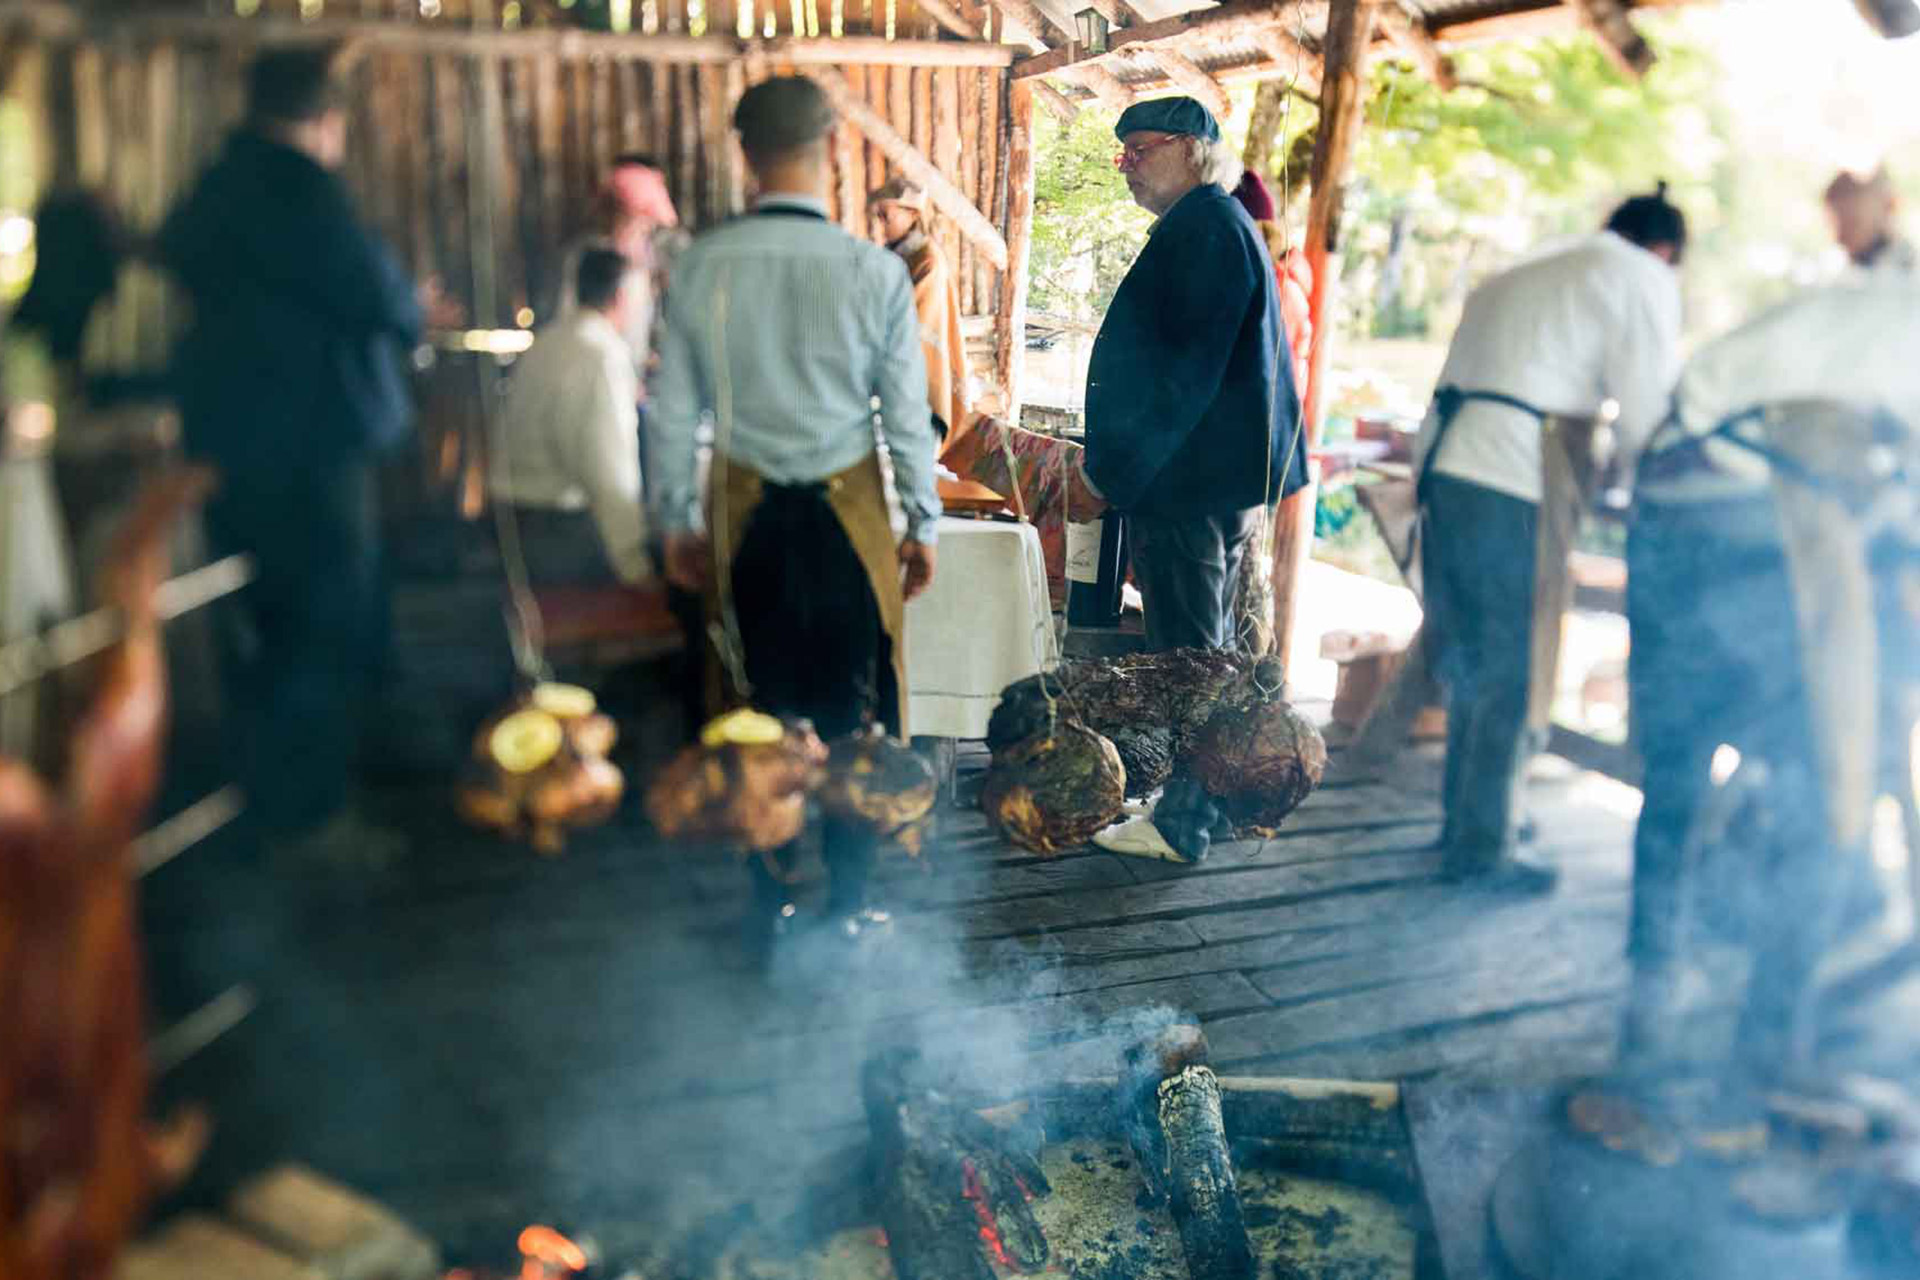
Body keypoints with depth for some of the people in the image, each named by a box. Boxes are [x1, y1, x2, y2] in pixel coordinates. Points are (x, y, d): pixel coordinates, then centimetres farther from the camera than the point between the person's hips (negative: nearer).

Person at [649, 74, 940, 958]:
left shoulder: (701, 266, -4)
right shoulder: (874, 271, -11)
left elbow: (673, 409, 1)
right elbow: (908, 414, -6)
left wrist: (676, 521, 13)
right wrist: (923, 525, 6)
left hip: (743, 510, 2)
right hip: (846, 509, -2)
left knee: (761, 705, 14)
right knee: (855, 707, 11)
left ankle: (766, 907, 24)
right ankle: (847, 907, 18)